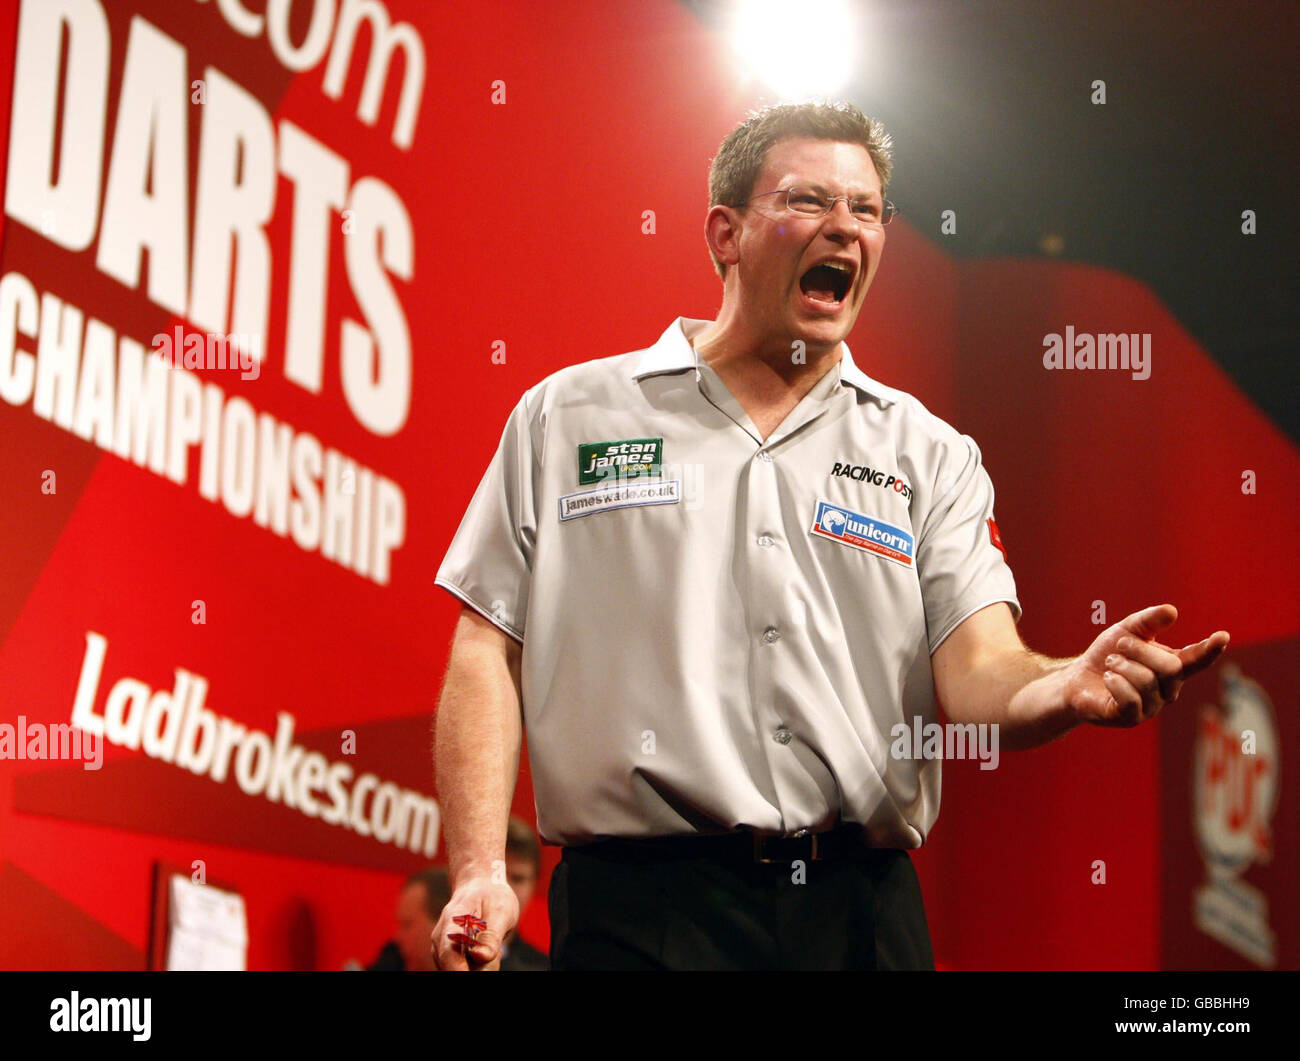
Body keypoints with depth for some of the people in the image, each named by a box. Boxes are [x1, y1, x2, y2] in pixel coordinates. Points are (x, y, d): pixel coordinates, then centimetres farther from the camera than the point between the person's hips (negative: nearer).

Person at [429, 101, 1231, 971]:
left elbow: (977, 674, 0)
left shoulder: (930, 456, 12)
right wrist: (478, 873, -6)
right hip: (646, 901, -1)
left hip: (859, 910, 2)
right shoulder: (567, 417, 9)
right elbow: (489, 649, 5)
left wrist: (1070, 689, -23)